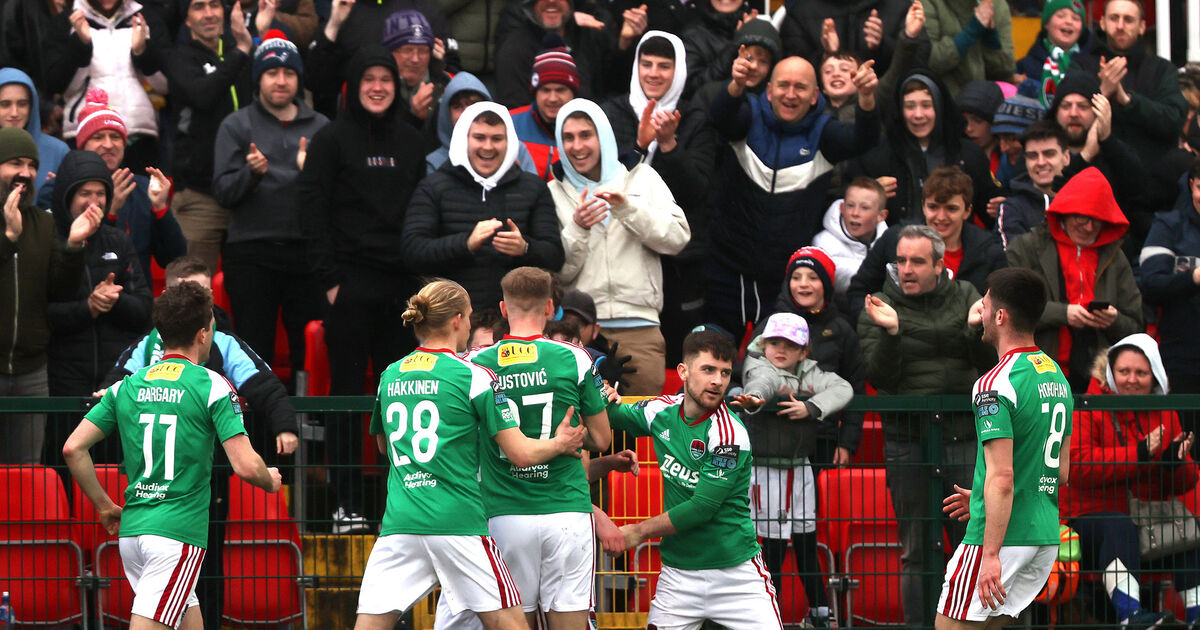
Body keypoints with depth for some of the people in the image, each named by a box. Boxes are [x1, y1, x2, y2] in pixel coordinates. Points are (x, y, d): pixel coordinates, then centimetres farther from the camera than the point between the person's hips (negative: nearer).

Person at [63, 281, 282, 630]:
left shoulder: (126, 387, 10)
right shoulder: (211, 386, -5)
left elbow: (73, 448, 7)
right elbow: (246, 466, -10)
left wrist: (104, 506, 18)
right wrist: (271, 481, 13)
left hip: (131, 528, 6)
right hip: (178, 534, -6)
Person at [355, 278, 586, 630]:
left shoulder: (390, 377, 13)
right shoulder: (474, 377, -2)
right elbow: (521, 454, -2)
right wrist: (560, 443, 16)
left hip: (398, 523, 4)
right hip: (458, 523, -4)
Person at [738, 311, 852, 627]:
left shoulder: (809, 372, 5)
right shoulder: (759, 367, -10)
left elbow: (843, 389, -10)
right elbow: (761, 382, -34)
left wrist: (811, 407, -27)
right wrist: (752, 399, -58)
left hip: (800, 469, 5)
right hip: (765, 471, -5)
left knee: (807, 545, 15)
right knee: (774, 546, -5)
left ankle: (820, 613, 27)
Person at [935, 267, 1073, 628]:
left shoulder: (995, 385, -15)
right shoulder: (1057, 377, 13)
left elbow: (1002, 477, -21)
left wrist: (991, 554, -21)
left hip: (1001, 537, -8)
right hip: (1046, 537, 8)